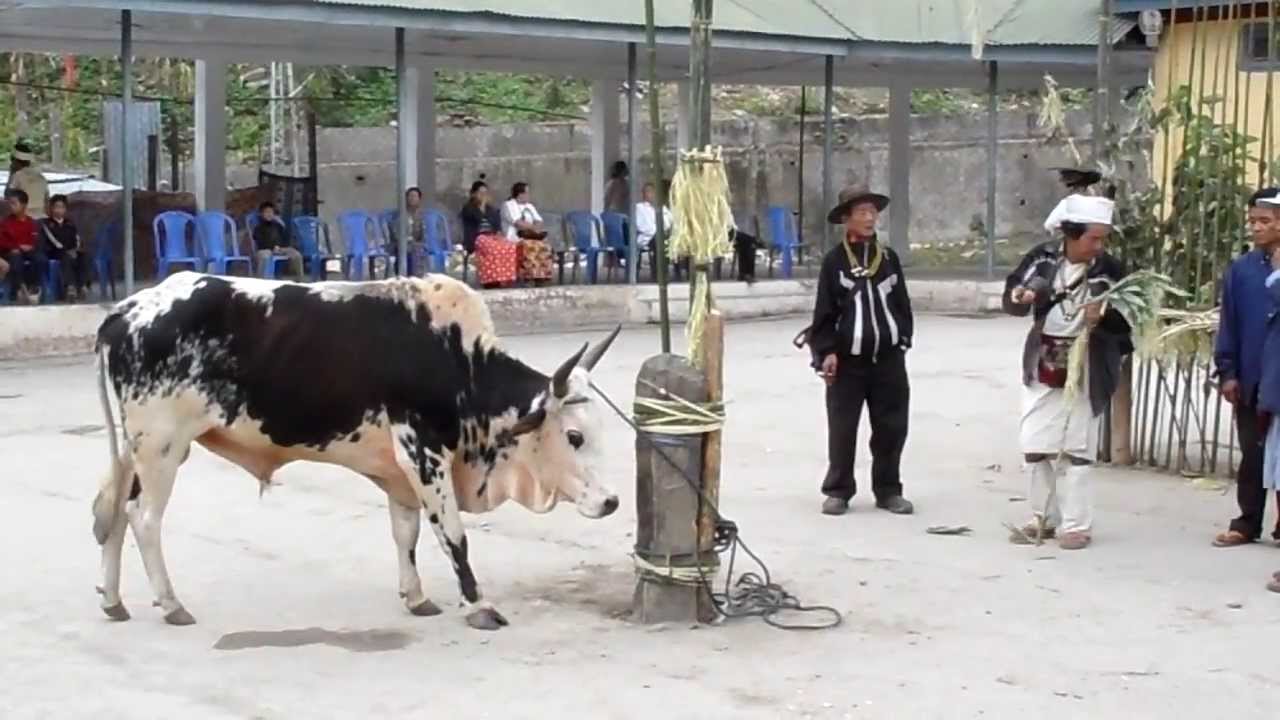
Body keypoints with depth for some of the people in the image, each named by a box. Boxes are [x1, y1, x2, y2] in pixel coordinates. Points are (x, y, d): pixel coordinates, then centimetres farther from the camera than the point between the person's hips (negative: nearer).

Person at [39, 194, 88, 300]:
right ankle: (70, 287, -51)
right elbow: (52, 240, -5)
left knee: (83, 256, -29)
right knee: (67, 257, -37)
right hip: (55, 253, -4)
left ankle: (83, 286, -40)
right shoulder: (46, 224, 9)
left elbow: (77, 238, 12)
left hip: (72, 252, 4)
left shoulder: (70, 224, 24)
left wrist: (76, 249, -10)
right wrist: (64, 249, -17)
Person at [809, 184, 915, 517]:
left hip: (888, 358, 3)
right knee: (842, 430, 1)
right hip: (848, 360, -3)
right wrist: (826, 351, -10)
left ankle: (888, 490, 18)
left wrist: (903, 337, 6)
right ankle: (838, 491, 12)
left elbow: (902, 303, 14)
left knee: (891, 428, 6)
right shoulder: (835, 261, -2)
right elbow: (824, 311, -4)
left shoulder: (888, 257, 8)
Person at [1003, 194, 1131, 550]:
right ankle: (1044, 517, 22)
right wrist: (1018, 296, -27)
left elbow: (1126, 317, -8)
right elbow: (1012, 299, -5)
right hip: (1042, 366, 3)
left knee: (1077, 446, 3)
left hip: (1085, 370, -3)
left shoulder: (1109, 269, -11)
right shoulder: (1043, 257, -8)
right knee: (1034, 445, 8)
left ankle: (1075, 524, 10)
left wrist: (1103, 316, -28)